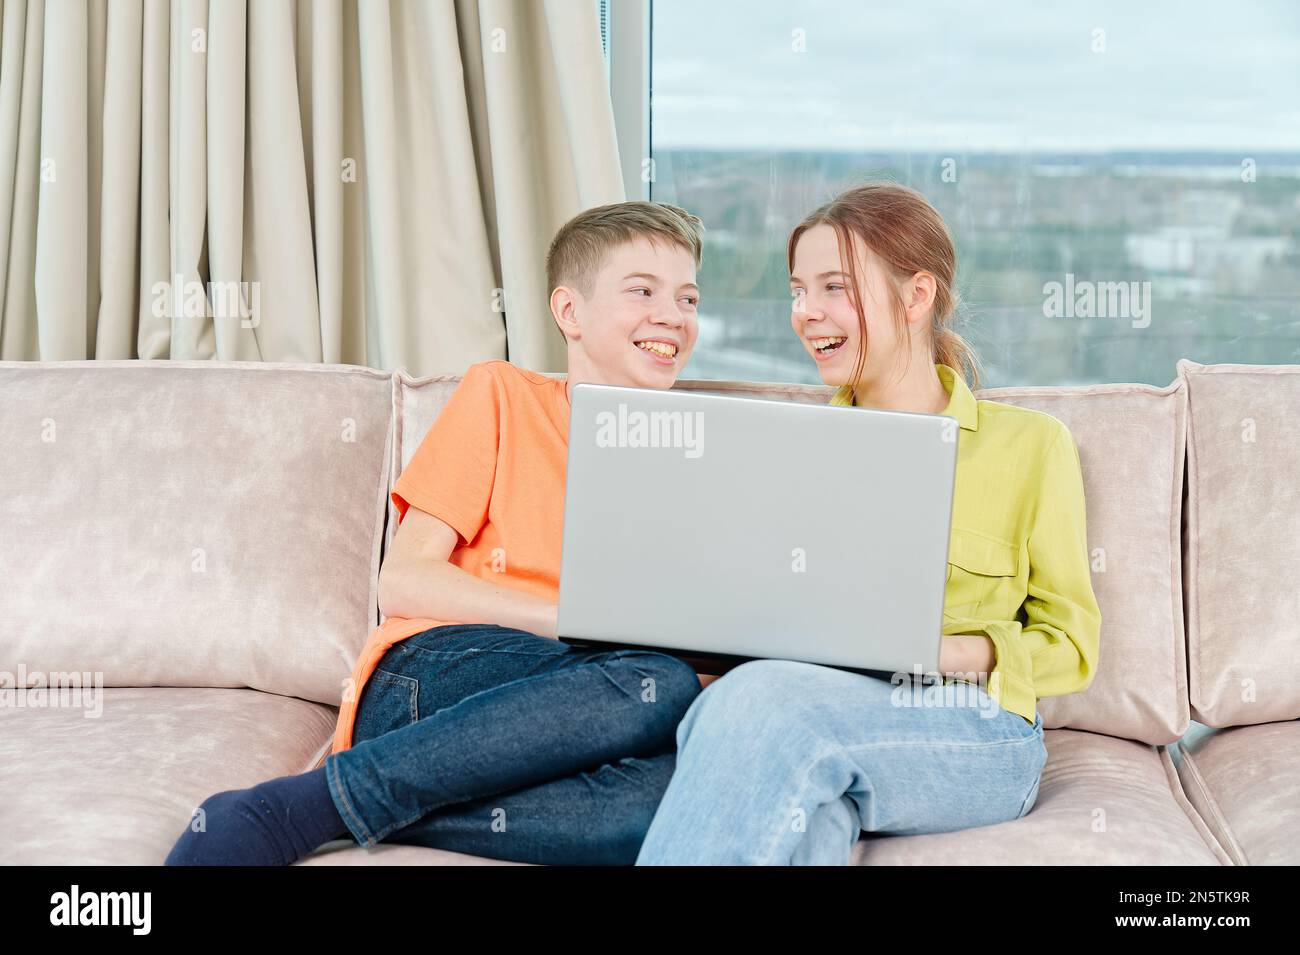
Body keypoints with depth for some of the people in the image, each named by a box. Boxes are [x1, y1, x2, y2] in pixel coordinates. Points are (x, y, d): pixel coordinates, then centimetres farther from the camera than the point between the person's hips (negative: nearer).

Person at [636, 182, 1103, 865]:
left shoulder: (1030, 444, 8)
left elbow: (1071, 647, 8)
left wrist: (947, 653, -11)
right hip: (807, 707, 3)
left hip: (970, 735, -2)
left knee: (760, 703, -35)